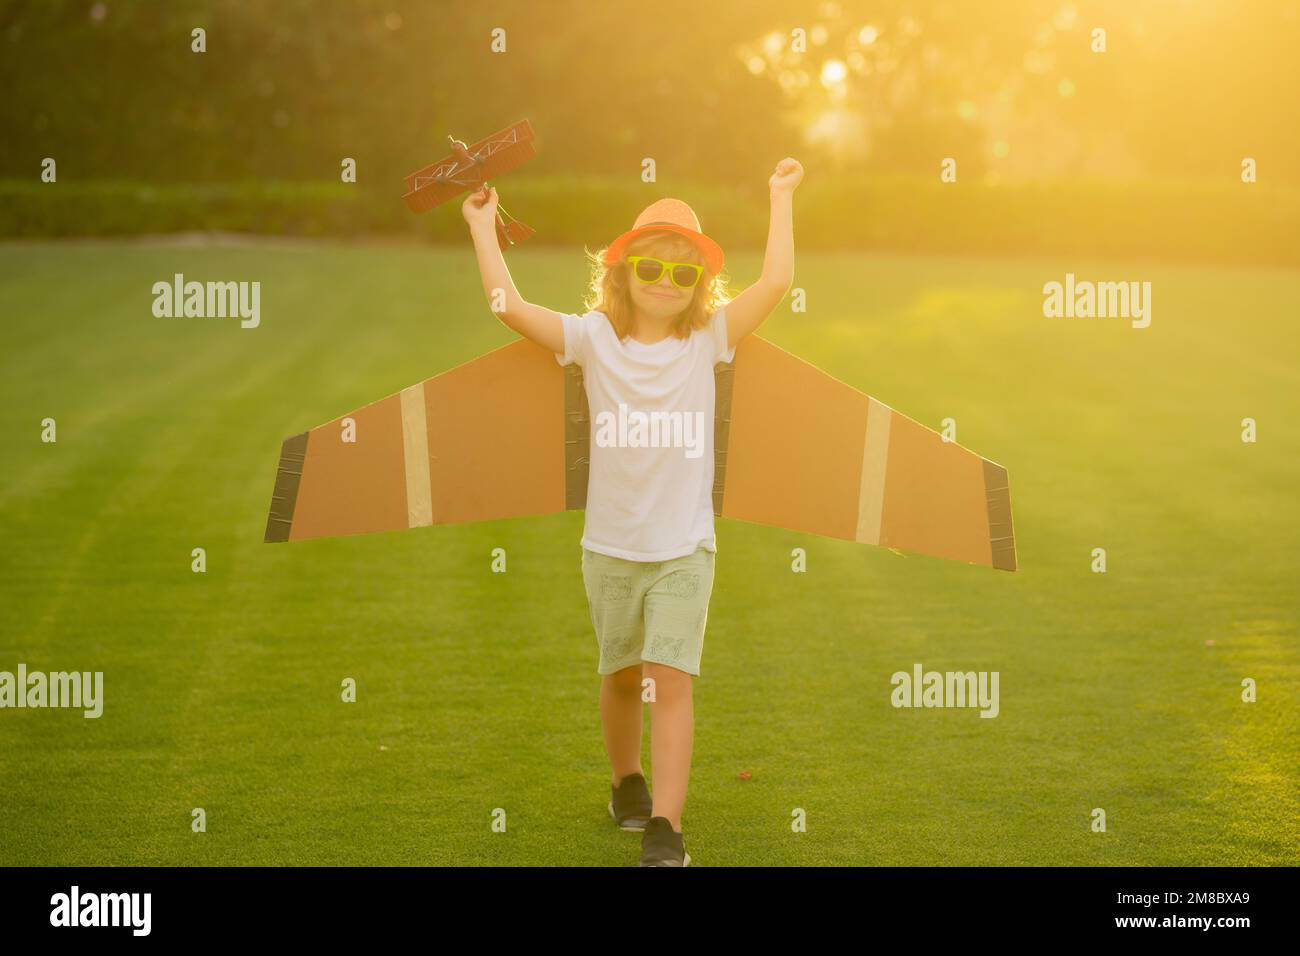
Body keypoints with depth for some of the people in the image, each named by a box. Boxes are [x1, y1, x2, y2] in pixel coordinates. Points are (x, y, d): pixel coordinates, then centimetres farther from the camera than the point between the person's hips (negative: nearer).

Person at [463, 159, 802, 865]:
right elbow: (510, 305, -10)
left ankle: (665, 828, -15)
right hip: (610, 547, 1)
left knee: (671, 680, -12)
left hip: (684, 547, -1)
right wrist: (482, 224, -4)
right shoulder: (595, 338, -3)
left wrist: (780, 197, -5)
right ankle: (626, 782, 41)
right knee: (621, 676, 16)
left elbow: (776, 283, -10)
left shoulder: (707, 340, -2)